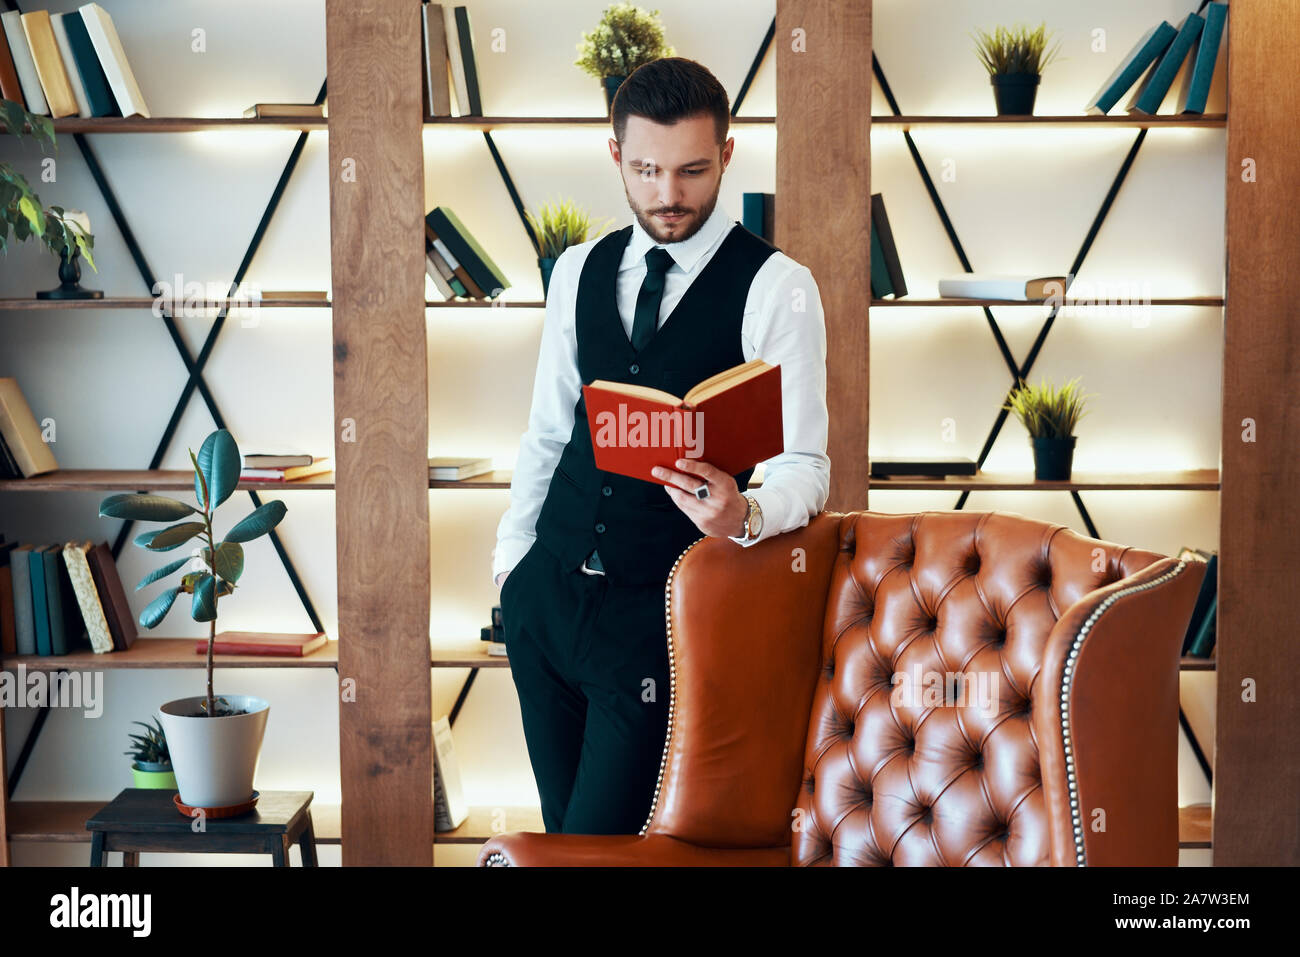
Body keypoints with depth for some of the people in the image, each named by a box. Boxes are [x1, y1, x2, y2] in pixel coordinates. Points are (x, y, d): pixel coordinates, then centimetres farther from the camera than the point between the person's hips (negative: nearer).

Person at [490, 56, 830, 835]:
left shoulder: (775, 288, -9)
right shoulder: (579, 271, 8)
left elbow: (804, 461, -14)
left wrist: (747, 515, -34)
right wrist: (513, 553, 11)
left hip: (659, 613, -5)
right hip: (549, 592, 6)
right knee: (560, 827, 14)